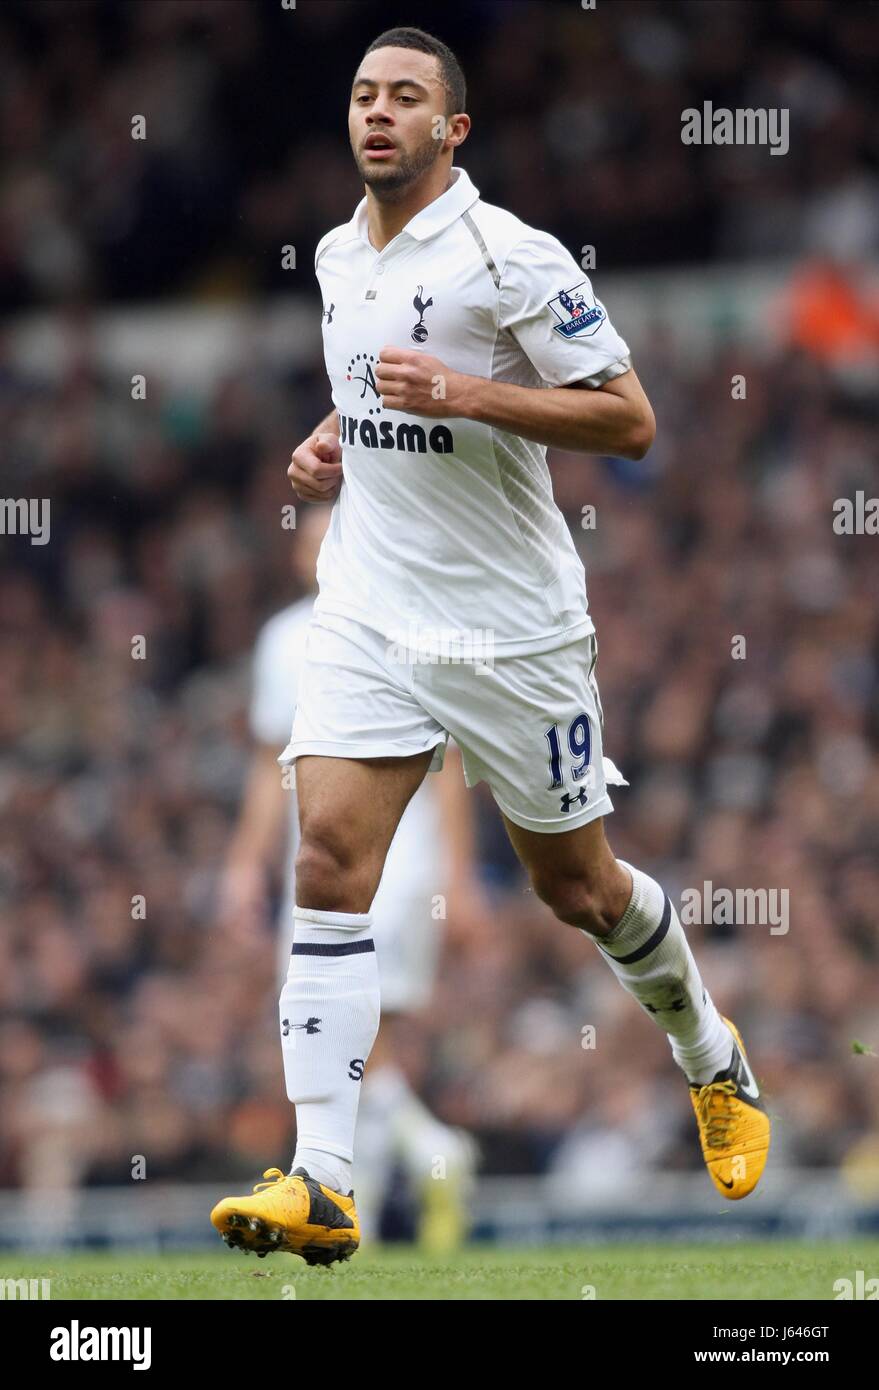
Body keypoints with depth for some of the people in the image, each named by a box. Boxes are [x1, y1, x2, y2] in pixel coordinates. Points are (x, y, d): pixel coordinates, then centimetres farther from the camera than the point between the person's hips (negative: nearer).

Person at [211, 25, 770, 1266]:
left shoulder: (510, 256, -12)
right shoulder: (338, 257, 10)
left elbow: (630, 422, -14)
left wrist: (464, 394, -23)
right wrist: (330, 445, 9)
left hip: (510, 627, -5)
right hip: (368, 615, 5)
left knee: (579, 886, 9)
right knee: (330, 857, -13)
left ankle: (714, 1065, 39)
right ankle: (322, 1183, -18)